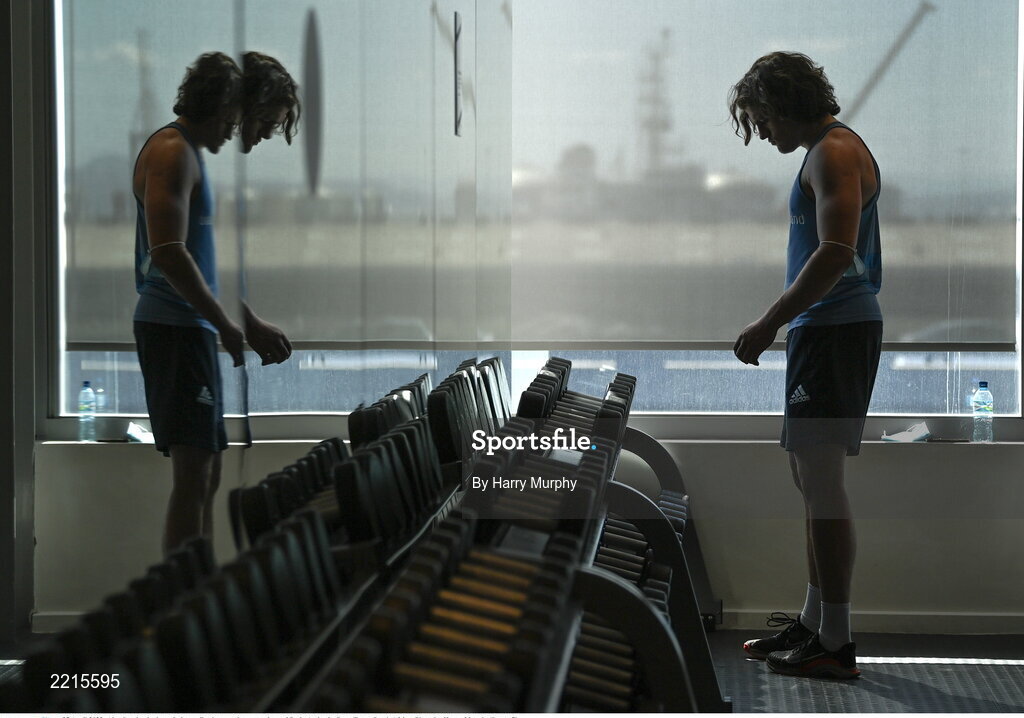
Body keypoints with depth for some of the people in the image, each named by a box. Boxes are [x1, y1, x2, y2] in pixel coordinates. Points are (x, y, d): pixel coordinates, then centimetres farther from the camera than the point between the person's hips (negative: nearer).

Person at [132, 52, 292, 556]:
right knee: (194, 474, -13)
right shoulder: (172, 151, -11)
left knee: (207, 474, 13)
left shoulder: (187, 153, 22)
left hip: (189, 326, 11)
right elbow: (168, 253, -23)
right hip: (175, 328, -11)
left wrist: (246, 324, 23)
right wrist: (227, 324, -16)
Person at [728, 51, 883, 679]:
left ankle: (835, 644, -9)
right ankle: (815, 621, 22)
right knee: (812, 478, 14)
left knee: (821, 481, -11)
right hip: (823, 328, 11)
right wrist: (781, 324, 22)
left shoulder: (834, 151, -11)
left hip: (836, 329, -11)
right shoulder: (830, 150, 22)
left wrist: (769, 324, -20)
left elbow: (836, 252, -23)